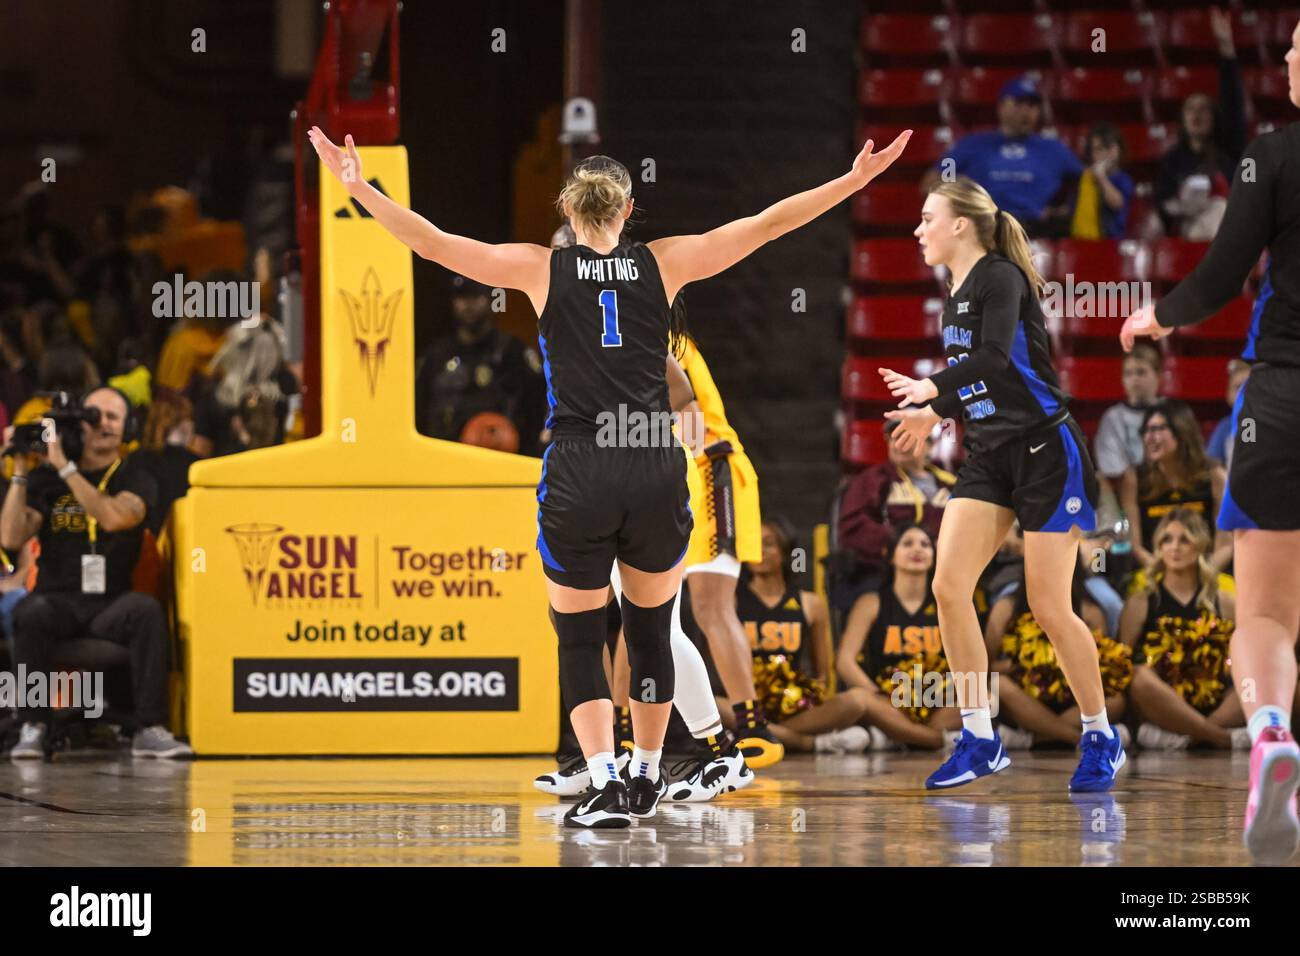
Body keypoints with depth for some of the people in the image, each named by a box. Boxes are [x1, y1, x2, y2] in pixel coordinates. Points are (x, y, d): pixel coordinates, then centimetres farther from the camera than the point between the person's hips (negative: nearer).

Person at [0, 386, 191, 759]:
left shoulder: (135, 479, 7)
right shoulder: (46, 478, 10)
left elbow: (114, 518, -17)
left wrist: (66, 467, -16)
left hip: (111, 602, 0)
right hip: (57, 599, 0)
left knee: (147, 611, -34)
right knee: (30, 613, -35)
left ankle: (150, 730, -32)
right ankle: (32, 728, -28)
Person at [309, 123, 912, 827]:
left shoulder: (541, 268, 2)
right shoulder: (663, 263, 6)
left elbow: (434, 244, -1)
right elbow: (767, 224, 9)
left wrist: (358, 187, 3)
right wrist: (856, 180, 15)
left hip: (577, 475, -2)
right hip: (655, 473, 2)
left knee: (579, 640, 7)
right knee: (651, 630, 19)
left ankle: (605, 784, -9)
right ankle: (647, 777, 28)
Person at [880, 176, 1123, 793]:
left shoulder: (1000, 278, -14)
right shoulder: (956, 298, 12)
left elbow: (995, 357, -30)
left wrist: (933, 390, -37)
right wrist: (936, 414, 27)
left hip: (1045, 452, -8)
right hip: (988, 458, 8)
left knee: (1049, 607, -6)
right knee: (948, 586, -8)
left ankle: (1100, 738, 11)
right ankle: (979, 738, -2)